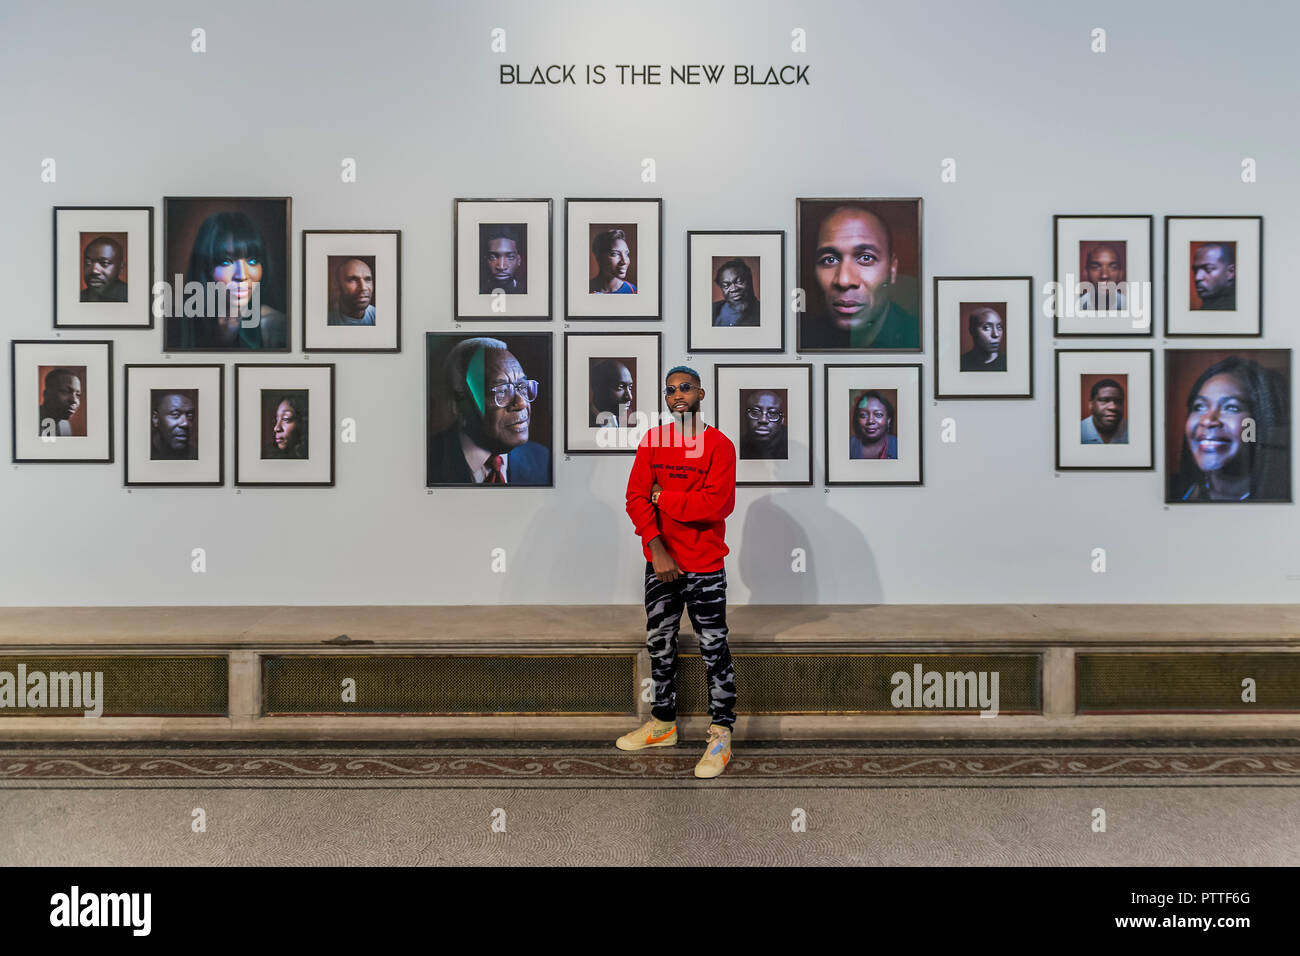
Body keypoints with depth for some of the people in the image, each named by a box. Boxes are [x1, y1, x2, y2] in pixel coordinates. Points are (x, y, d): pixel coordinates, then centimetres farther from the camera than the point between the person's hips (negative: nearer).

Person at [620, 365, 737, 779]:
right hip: (660, 561, 5)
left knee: (714, 649, -1)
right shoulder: (652, 440, 5)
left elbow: (718, 503, -19)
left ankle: (721, 734, 12)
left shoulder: (719, 444, -7)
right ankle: (663, 724, 30)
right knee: (659, 643, 14)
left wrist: (664, 498, -12)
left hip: (704, 566, -4)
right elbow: (636, 496, -4)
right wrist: (657, 546, -16)